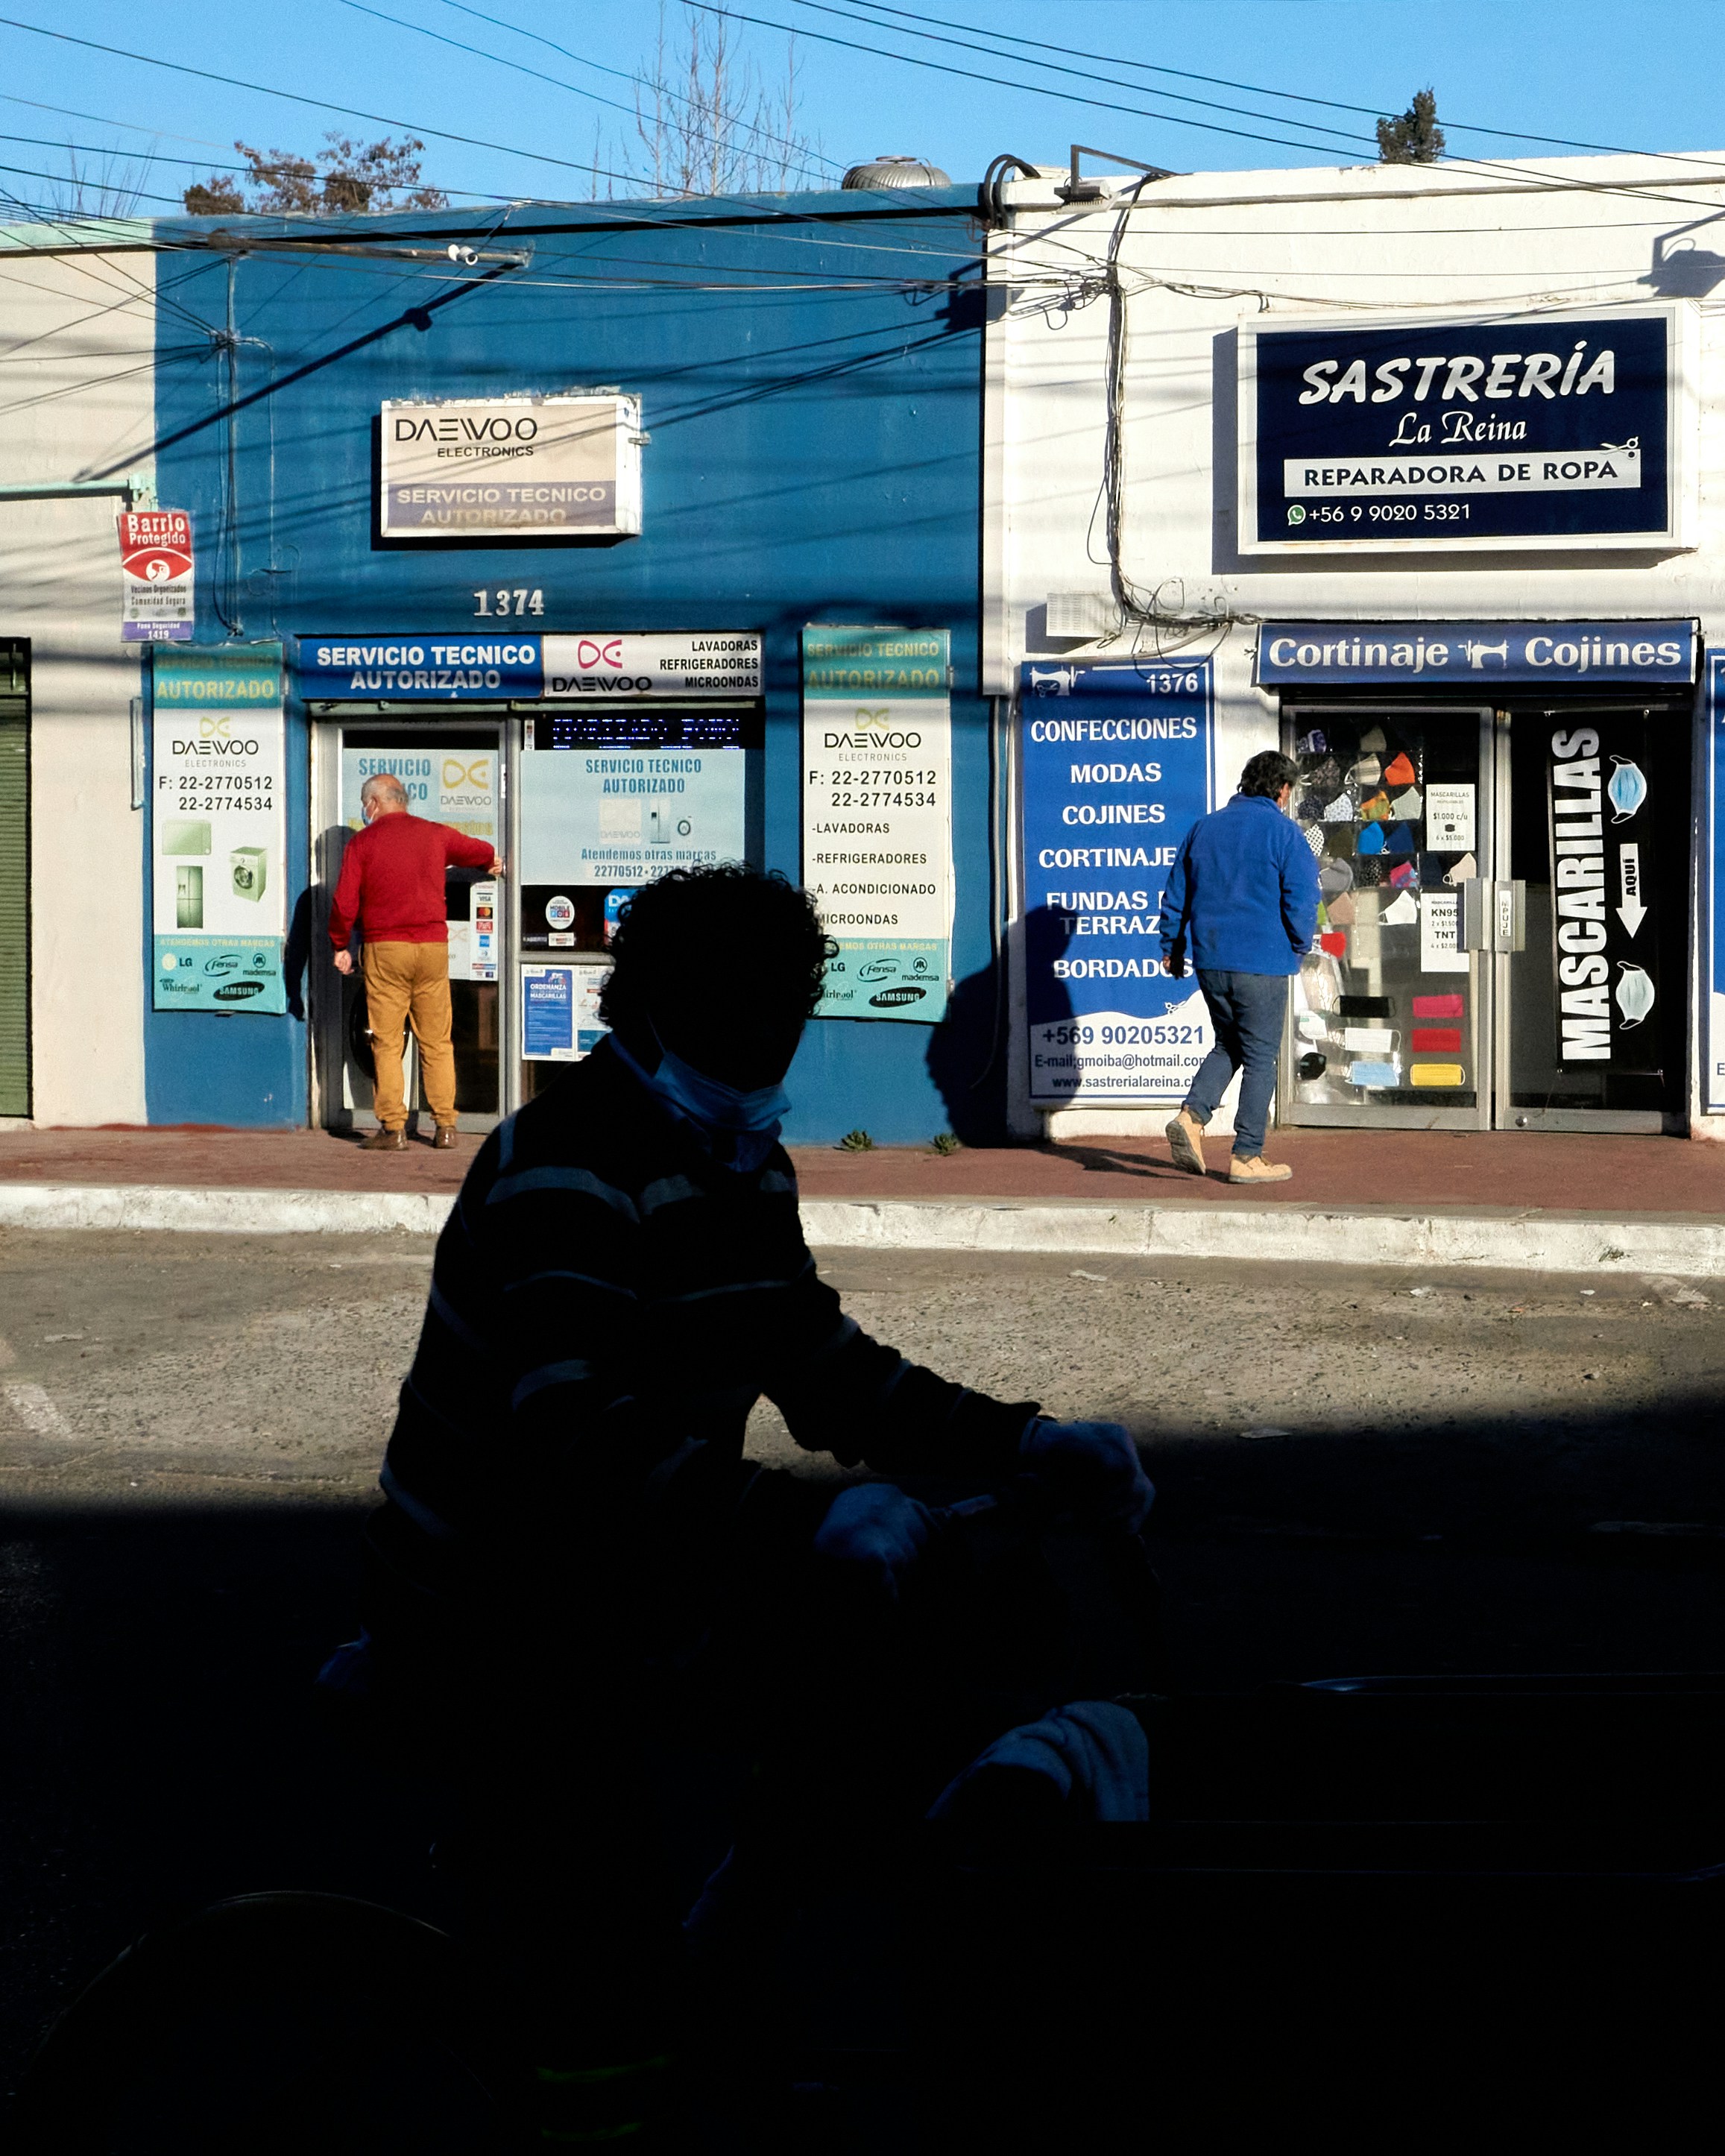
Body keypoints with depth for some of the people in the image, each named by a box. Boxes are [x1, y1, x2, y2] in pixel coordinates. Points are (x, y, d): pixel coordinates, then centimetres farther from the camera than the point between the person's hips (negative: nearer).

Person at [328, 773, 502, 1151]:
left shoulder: (362, 842, -1)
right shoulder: (435, 834, 10)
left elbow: (345, 903, -6)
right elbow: (483, 851, 28)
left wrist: (340, 946, 8)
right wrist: (492, 864, 52)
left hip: (384, 948, -3)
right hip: (433, 946, 3)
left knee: (387, 1042, 1)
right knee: (437, 1041, 8)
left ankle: (393, 1128, -2)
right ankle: (445, 1126, 7)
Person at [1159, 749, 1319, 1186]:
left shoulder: (1204, 827, 10)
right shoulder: (1283, 831, -6)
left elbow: (1175, 894, 13)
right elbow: (1302, 899, -11)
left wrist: (1172, 947, 22)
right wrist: (1299, 948, 5)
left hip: (1209, 961, 5)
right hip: (1263, 961, -5)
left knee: (1228, 1045, 19)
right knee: (1261, 1057, 4)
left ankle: (1192, 1116, -4)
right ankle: (1247, 1158, 4)